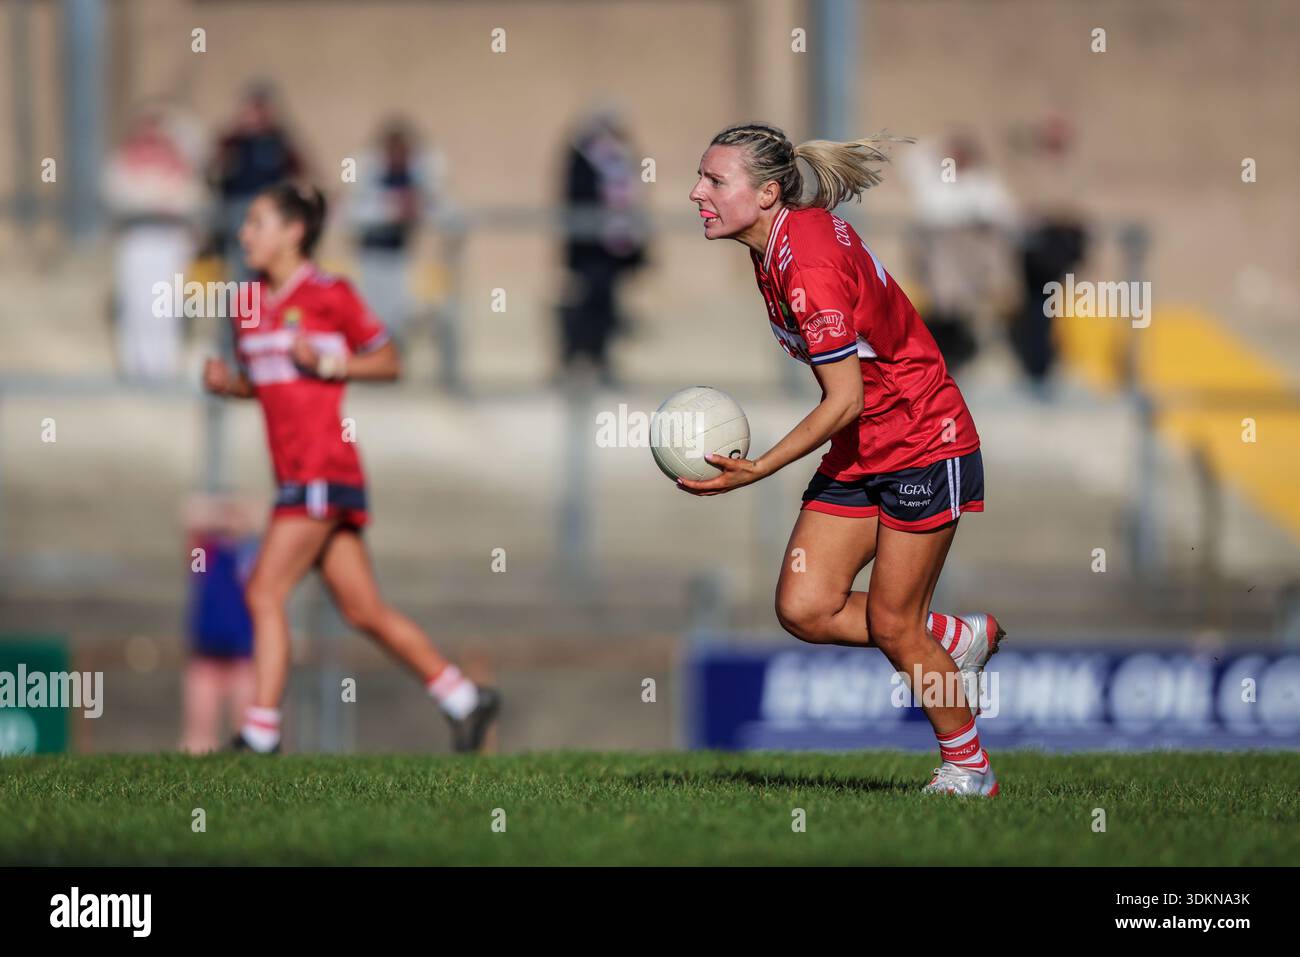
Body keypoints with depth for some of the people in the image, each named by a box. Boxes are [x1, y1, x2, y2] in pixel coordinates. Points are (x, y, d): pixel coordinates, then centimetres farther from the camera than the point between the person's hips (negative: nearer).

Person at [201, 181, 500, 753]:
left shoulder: (328, 295, -6)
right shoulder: (250, 306, 14)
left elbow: (389, 363, 0)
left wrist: (327, 364, -14)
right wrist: (225, 382, 4)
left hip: (324, 469, -8)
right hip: (295, 472, 8)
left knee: (265, 593, -13)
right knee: (364, 611, 10)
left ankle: (261, 734, -12)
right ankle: (465, 700, 18)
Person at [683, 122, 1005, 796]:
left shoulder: (807, 265, -26)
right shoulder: (782, 239, 2)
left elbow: (845, 401, -25)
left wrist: (754, 472, -24)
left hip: (923, 446, -9)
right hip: (858, 456, 9)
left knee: (891, 626, -2)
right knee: (803, 609, -2)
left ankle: (968, 768, 17)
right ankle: (958, 639, 19)